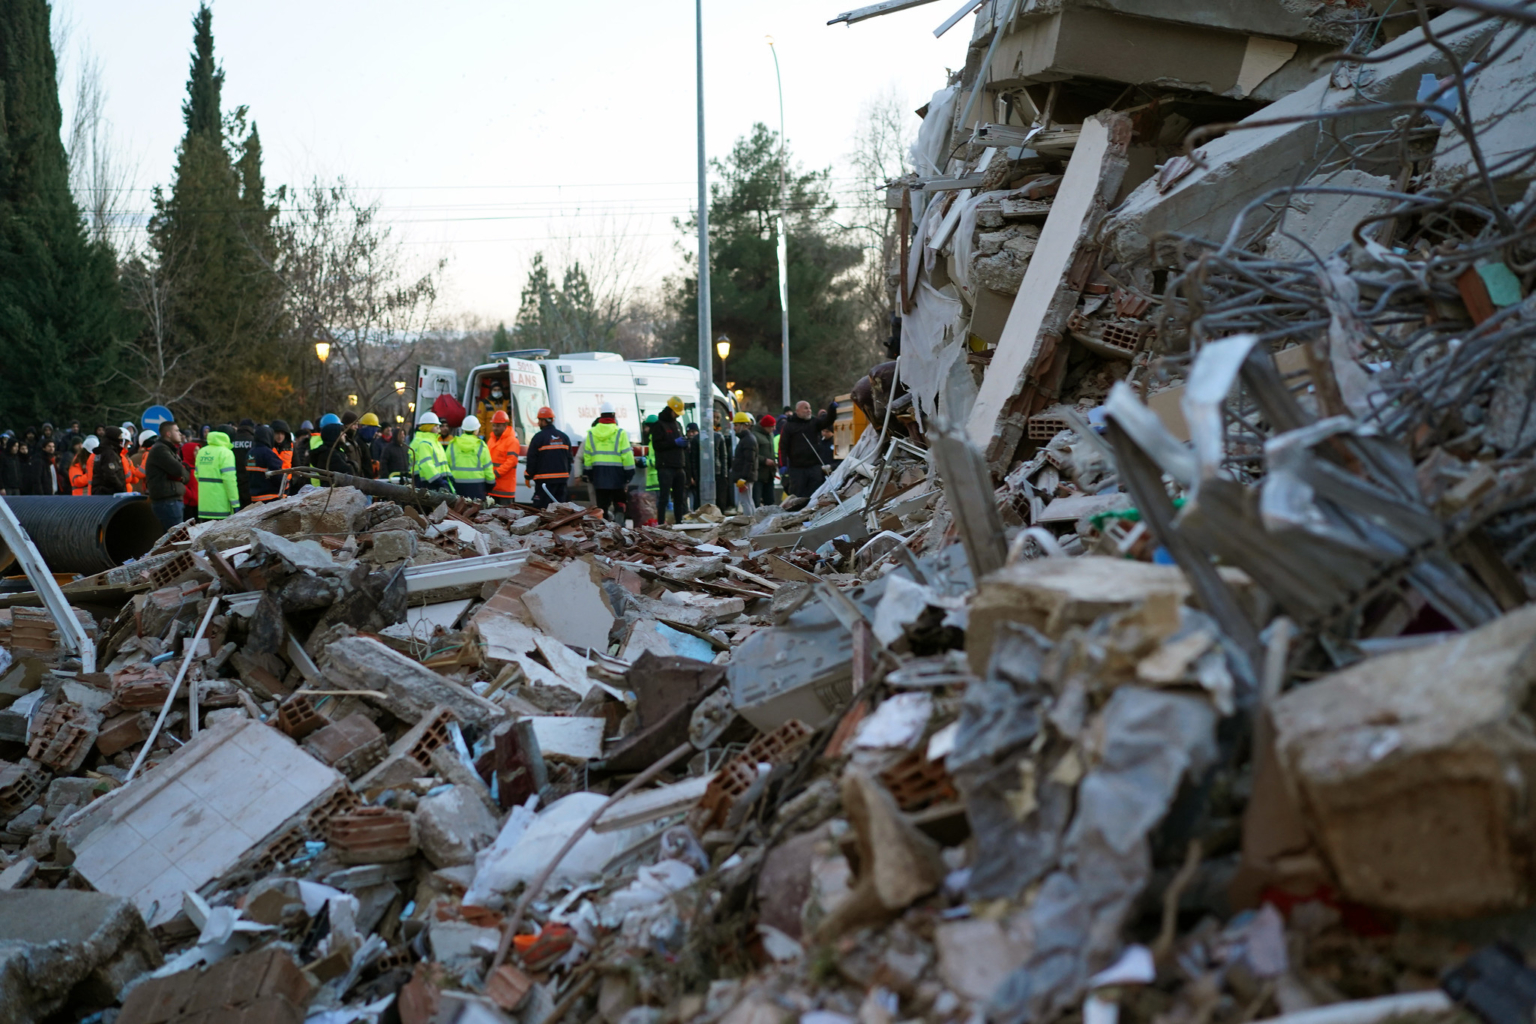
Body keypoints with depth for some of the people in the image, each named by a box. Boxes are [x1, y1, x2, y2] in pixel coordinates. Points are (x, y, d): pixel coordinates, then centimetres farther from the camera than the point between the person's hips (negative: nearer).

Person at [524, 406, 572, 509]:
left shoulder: (539, 437, -8)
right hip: (562, 478, 6)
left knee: (541, 509, -6)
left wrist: (527, 477, 4)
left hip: (545, 480, -6)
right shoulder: (564, 437, 11)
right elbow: (569, 459, 17)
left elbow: (531, 459, -6)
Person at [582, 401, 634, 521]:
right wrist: (629, 472, 1)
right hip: (616, 473, -2)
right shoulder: (620, 433, -4)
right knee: (619, 503, 5)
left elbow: (587, 455, 7)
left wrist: (588, 473, 14)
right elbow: (627, 454, -5)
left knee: (601, 504, 6)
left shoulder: (591, 433, 5)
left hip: (599, 474, 2)